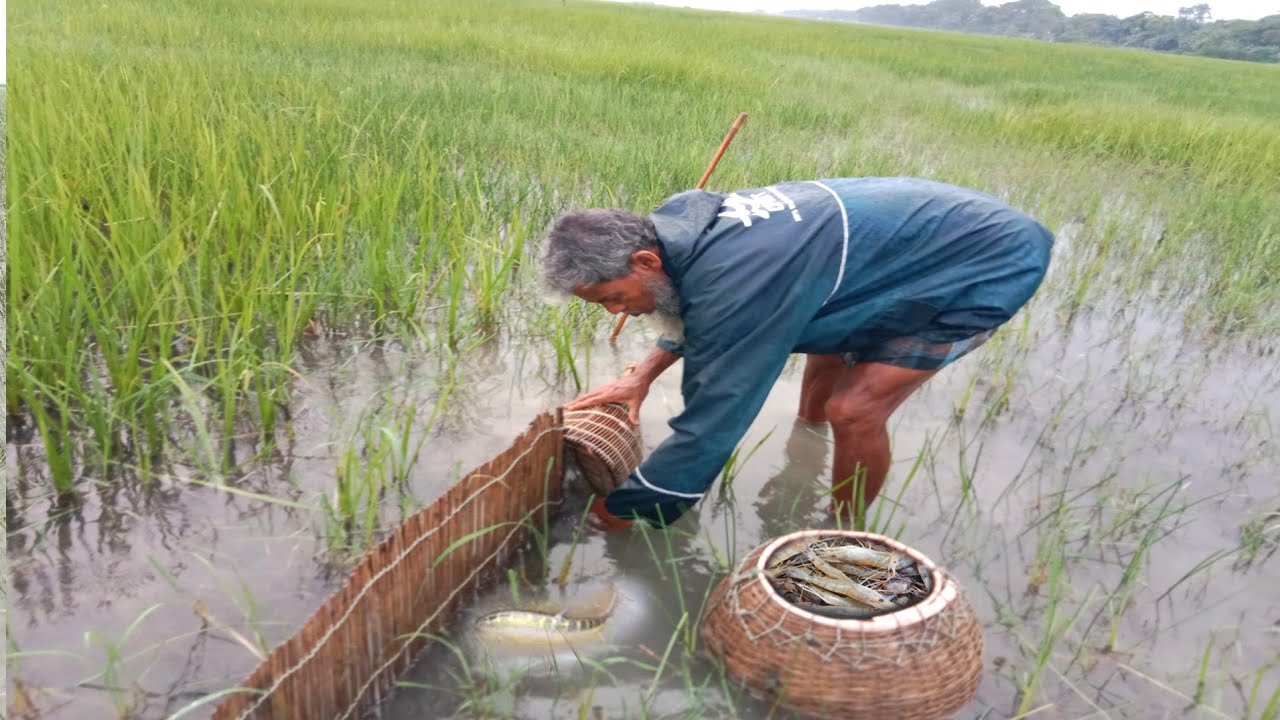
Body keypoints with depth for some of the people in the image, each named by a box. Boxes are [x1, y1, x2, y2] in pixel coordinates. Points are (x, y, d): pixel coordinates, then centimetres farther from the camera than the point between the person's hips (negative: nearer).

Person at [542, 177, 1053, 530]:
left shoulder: (734, 283, -37)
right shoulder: (680, 223, -8)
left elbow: (709, 423, -29)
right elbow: (694, 313, 14)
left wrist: (623, 509, -15)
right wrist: (644, 375, 4)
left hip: (992, 263, -9)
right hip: (926, 224, 9)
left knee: (854, 410, -16)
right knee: (829, 344, 22)